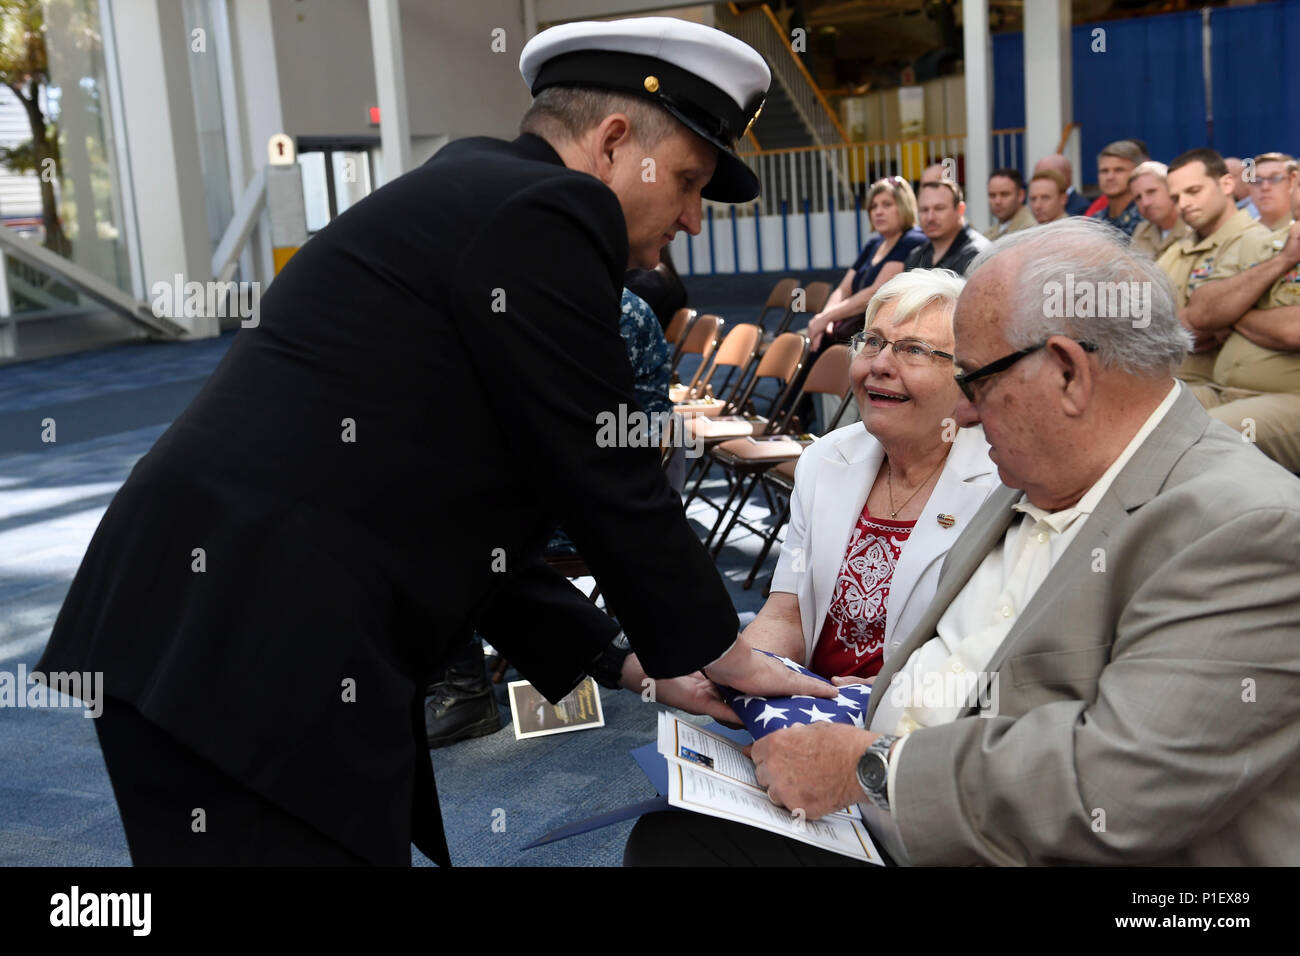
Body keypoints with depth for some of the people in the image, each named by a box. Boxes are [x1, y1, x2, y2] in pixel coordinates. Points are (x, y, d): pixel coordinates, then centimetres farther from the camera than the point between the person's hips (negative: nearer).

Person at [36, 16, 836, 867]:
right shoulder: (546, 211, -9)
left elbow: (468, 523, 21)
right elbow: (607, 482, -8)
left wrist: (625, 664, 21)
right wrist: (719, 652, 7)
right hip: (253, 659, -10)